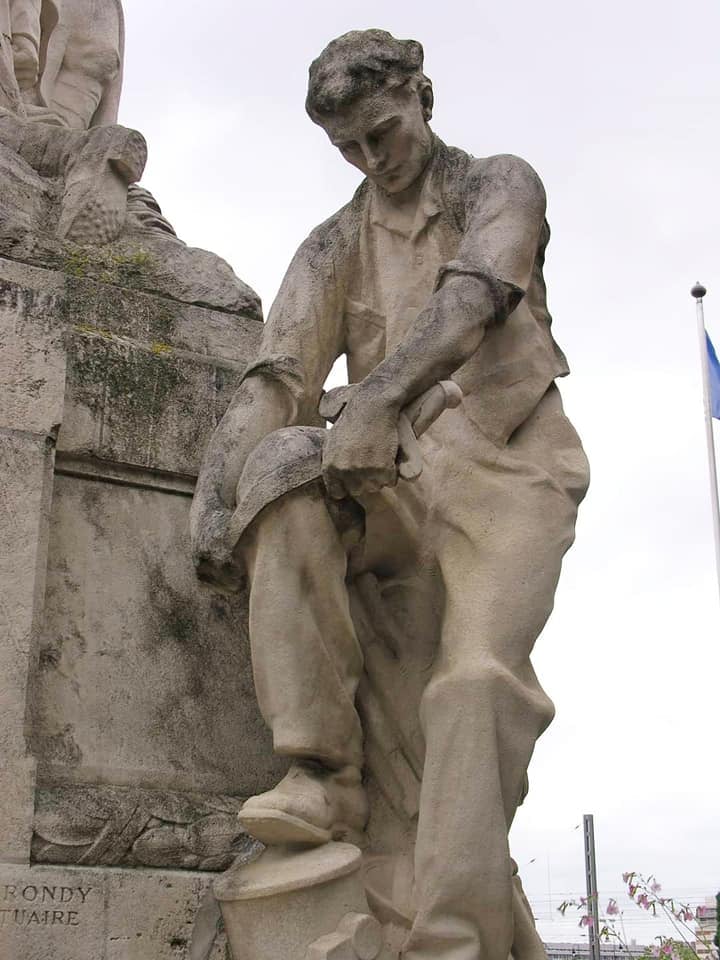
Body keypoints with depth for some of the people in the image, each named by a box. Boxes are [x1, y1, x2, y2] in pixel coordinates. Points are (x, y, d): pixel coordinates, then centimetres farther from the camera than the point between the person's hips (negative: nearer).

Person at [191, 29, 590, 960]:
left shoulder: (500, 185, 8)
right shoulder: (335, 246, 17)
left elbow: (473, 297, -15)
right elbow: (275, 376, 1)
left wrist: (378, 399, -34)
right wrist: (211, 499, -17)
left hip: (506, 472, -3)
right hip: (398, 482, 3)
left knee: (479, 677, -27)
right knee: (280, 464, -30)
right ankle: (323, 773, -28)